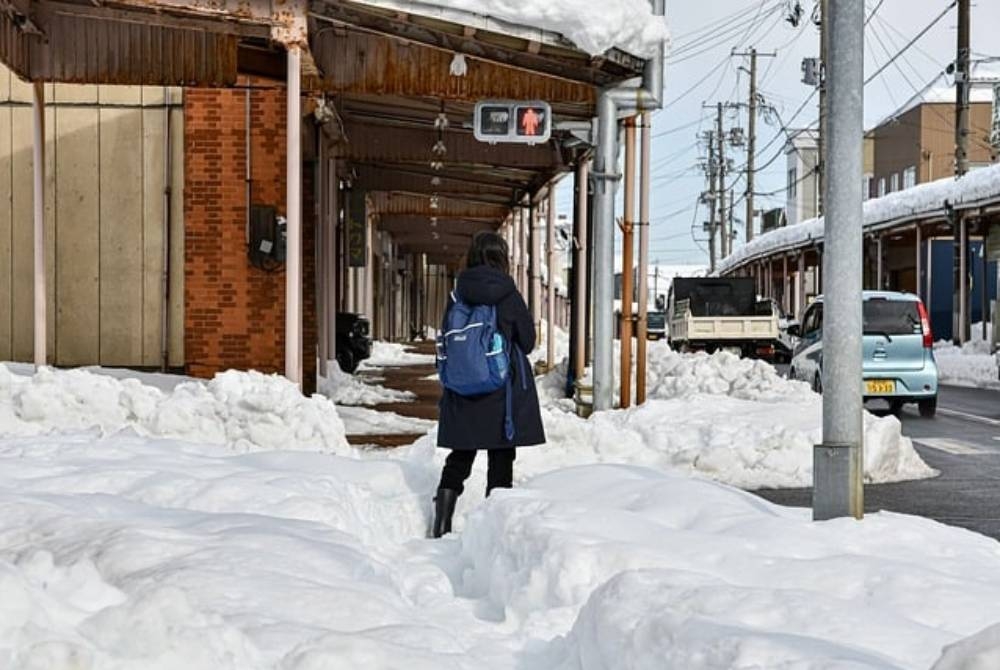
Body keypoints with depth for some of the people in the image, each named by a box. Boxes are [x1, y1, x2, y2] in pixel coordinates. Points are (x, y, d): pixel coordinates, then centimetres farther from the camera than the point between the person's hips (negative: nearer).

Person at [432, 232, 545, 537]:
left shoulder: (457, 296, -2)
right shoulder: (509, 296, -10)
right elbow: (528, 341, -3)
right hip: (504, 392, -3)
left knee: (459, 457, 12)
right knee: (501, 460, 5)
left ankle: (441, 525, 9)